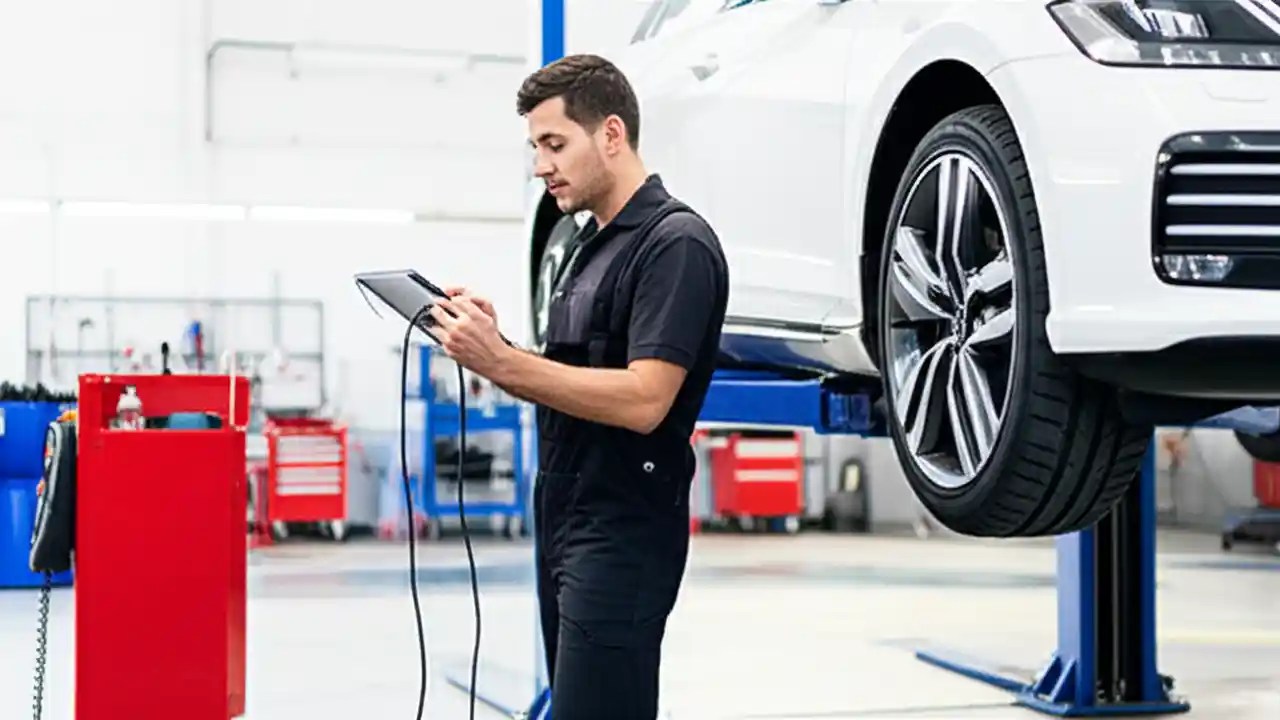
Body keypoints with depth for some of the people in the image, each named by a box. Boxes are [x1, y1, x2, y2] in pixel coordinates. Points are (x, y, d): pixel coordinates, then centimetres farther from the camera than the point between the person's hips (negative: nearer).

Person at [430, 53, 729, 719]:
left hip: (624, 536, -10)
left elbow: (642, 400, -23)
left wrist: (499, 361, -23)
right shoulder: (592, 243, 16)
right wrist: (491, 347, 0)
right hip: (566, 522, 10)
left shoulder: (675, 242, -14)